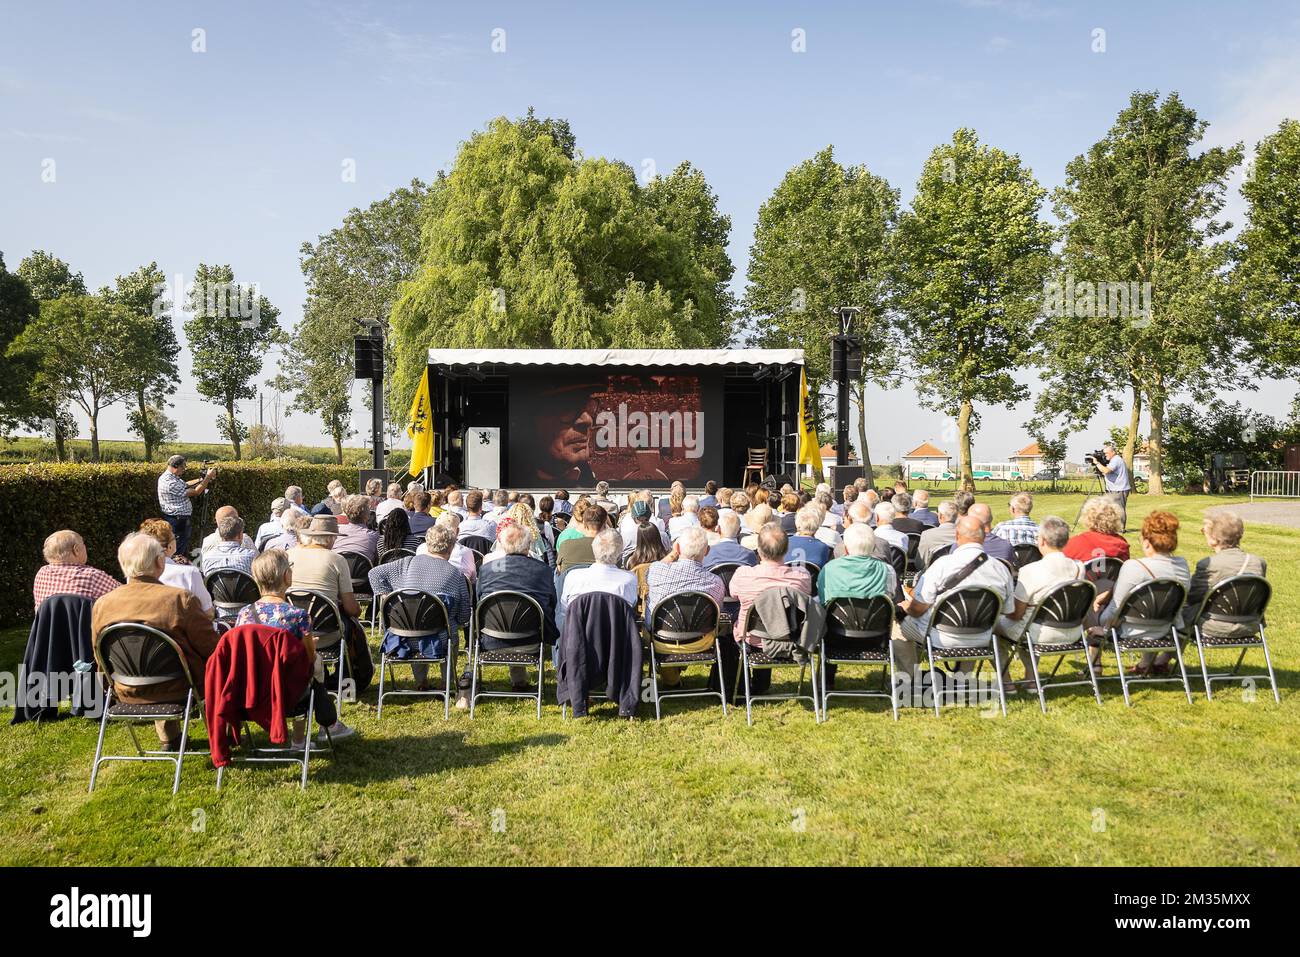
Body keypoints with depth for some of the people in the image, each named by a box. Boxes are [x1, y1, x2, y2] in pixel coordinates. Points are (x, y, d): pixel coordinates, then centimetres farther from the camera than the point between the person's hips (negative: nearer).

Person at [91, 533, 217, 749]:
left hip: (127, 693, 5)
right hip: (177, 690, -5)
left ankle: (169, 739, 39)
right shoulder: (181, 599, -23)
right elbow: (211, 649, -13)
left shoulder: (101, 604, -8)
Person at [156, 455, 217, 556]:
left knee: (185, 551, 19)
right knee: (178, 553, -3)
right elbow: (195, 492, -20)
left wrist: (201, 479, 8)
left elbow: (185, 485, 21)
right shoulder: (170, 483, -25)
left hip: (181, 519, 11)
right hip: (177, 521, -11)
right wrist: (208, 477, -11)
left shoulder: (168, 477, 6)